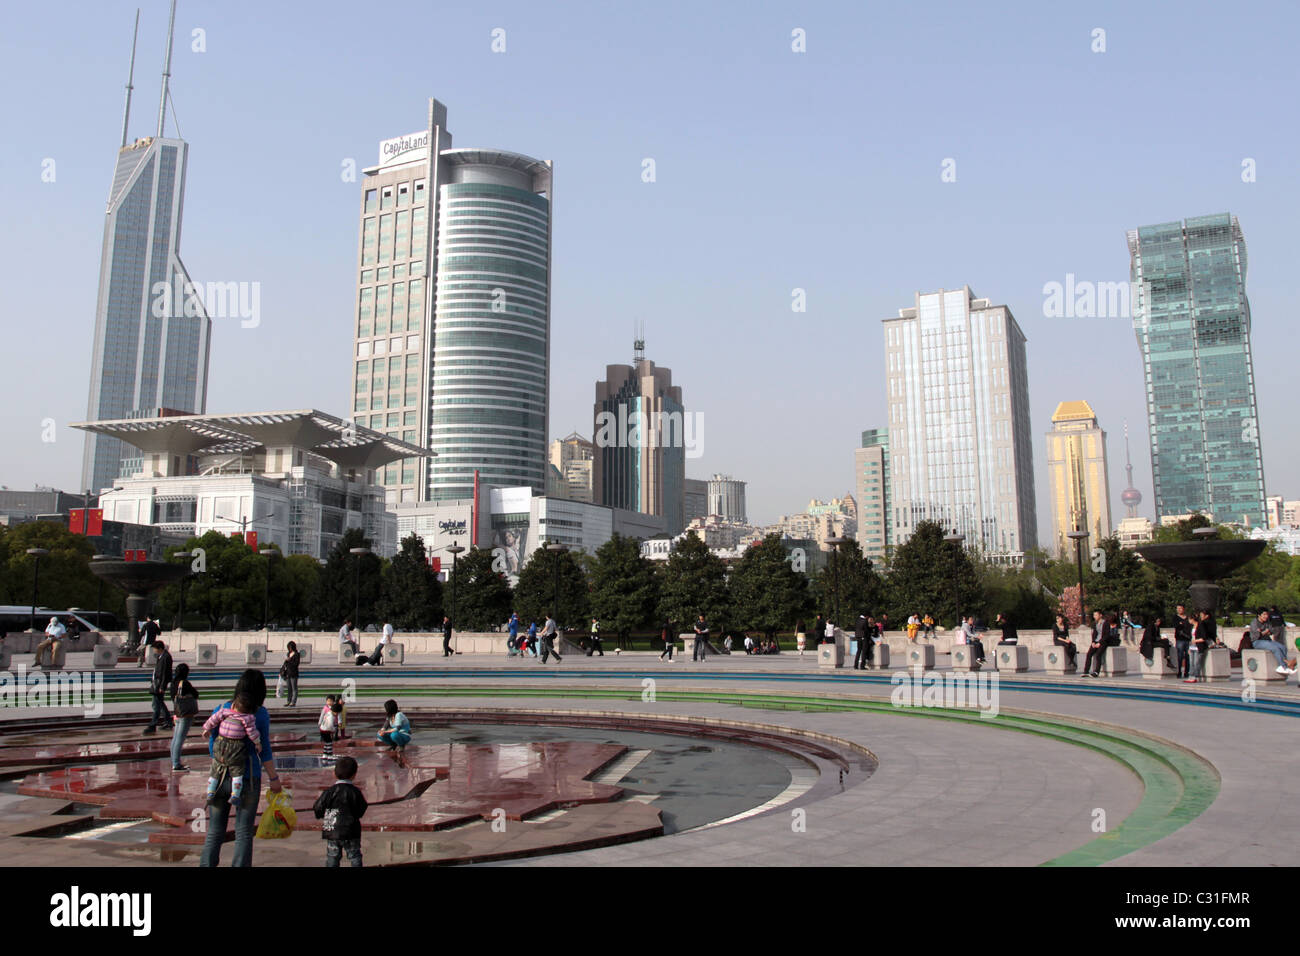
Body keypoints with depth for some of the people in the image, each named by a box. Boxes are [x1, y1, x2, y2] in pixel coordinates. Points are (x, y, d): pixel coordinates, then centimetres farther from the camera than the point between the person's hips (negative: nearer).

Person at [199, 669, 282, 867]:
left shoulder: (220, 709, 1)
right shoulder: (260, 713, -6)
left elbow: (212, 746, 4)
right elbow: (264, 751, -4)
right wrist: (274, 778, 4)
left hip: (220, 777, 3)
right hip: (247, 778, -3)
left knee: (214, 832, 13)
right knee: (243, 833, 6)